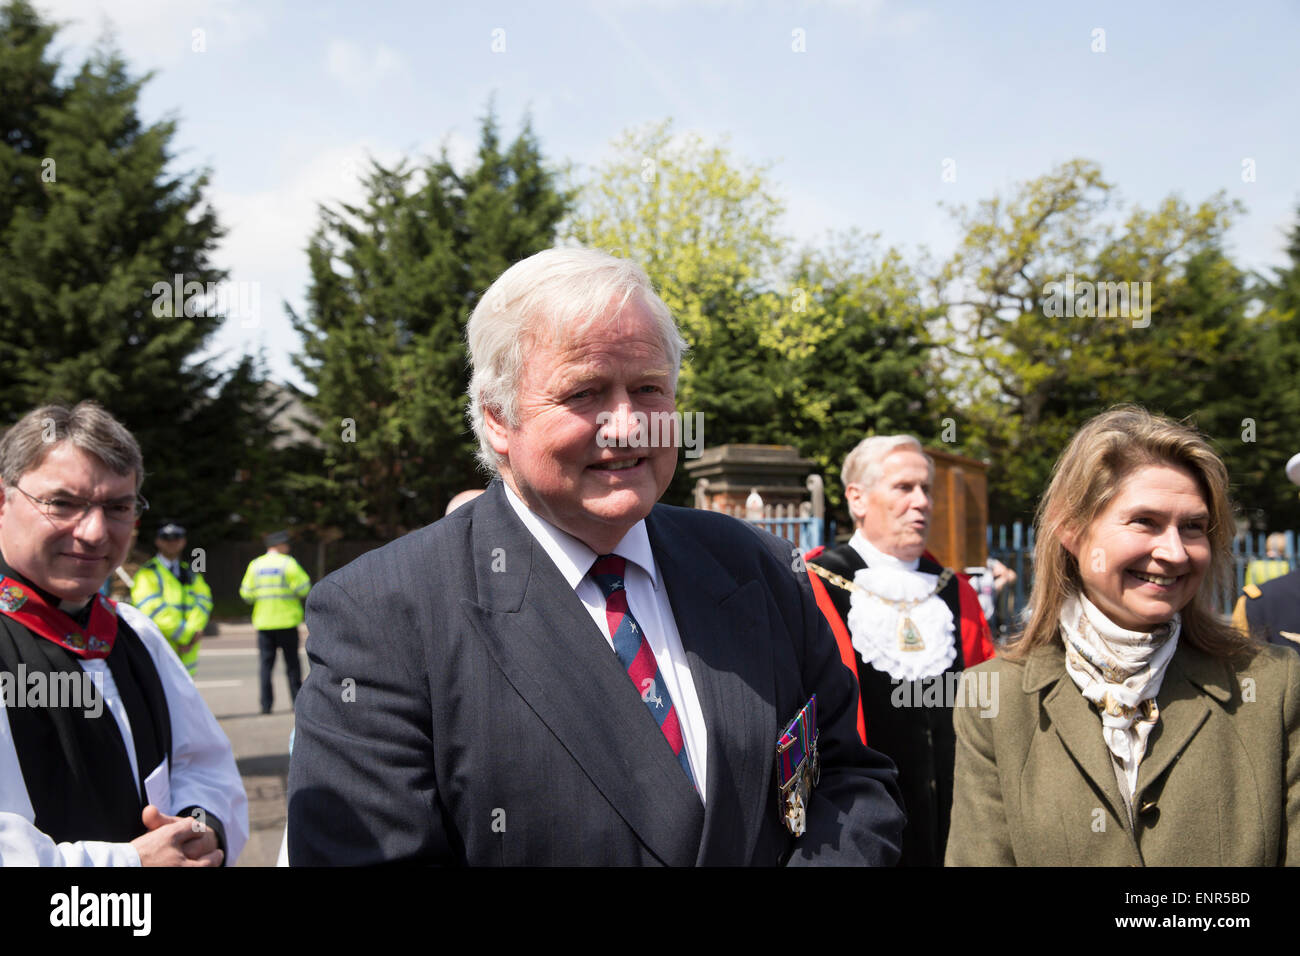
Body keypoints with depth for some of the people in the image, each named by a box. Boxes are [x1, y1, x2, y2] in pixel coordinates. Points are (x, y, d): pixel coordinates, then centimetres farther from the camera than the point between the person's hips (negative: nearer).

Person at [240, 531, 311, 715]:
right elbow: (304, 588, -10)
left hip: (263, 622, 3)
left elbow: (246, 594, 5)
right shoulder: (288, 563, -7)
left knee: (266, 663, 6)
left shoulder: (255, 565, 6)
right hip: (286, 622, -3)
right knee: (292, 663, 6)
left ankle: (266, 704, 2)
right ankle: (297, 701, 6)